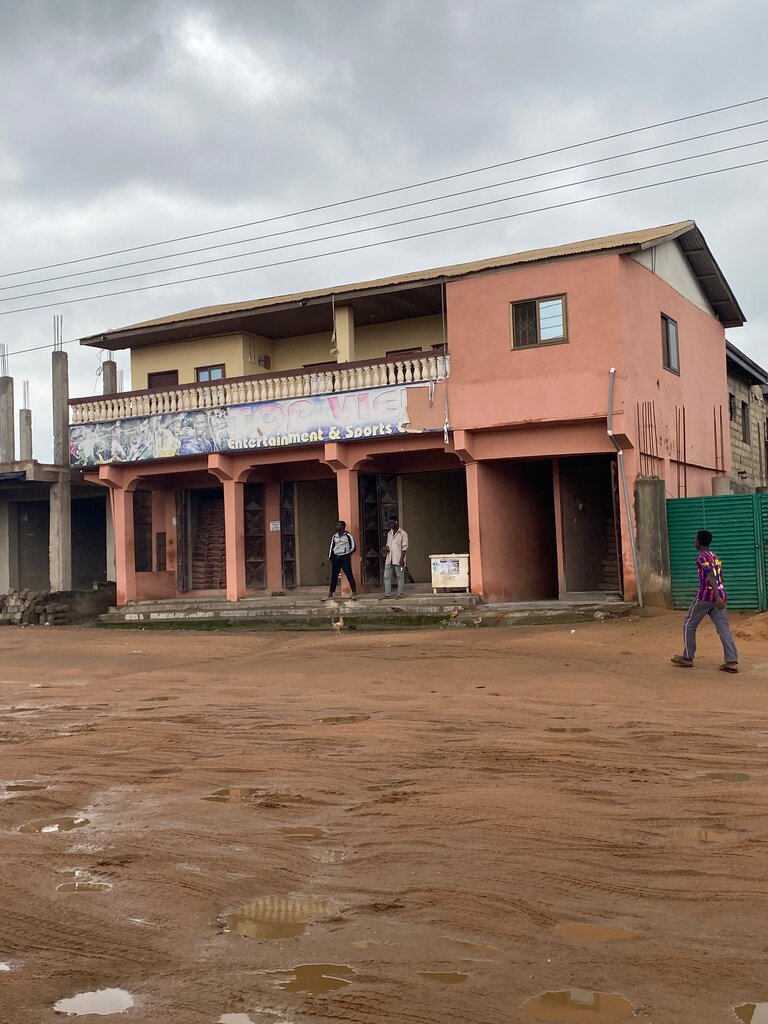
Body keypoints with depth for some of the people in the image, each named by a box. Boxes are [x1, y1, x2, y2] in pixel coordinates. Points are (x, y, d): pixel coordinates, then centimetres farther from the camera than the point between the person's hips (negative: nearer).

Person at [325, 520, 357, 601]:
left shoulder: (348, 536, -3)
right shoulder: (334, 536, 14)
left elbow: (353, 548, -3)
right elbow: (331, 547, 18)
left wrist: (346, 554, -3)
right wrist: (330, 558, 9)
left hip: (344, 558, -5)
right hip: (335, 558, 6)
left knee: (349, 575, -8)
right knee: (333, 576, 7)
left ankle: (354, 593, -4)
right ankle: (330, 595, 11)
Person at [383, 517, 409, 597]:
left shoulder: (403, 534, -5)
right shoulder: (389, 533, 16)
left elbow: (404, 547, -9)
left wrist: (402, 559, -17)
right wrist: (387, 548, 1)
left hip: (398, 560, -7)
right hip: (389, 559, 7)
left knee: (400, 577, 1)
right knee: (387, 576, 3)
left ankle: (400, 594, 7)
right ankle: (387, 594, 7)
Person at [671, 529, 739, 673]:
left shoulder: (702, 557, -10)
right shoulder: (715, 556, 16)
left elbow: (711, 577, -22)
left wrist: (717, 597, -30)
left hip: (705, 596, -7)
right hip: (719, 594, 7)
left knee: (689, 625, 8)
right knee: (723, 627, 1)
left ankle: (687, 658, 15)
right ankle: (732, 662, -9)